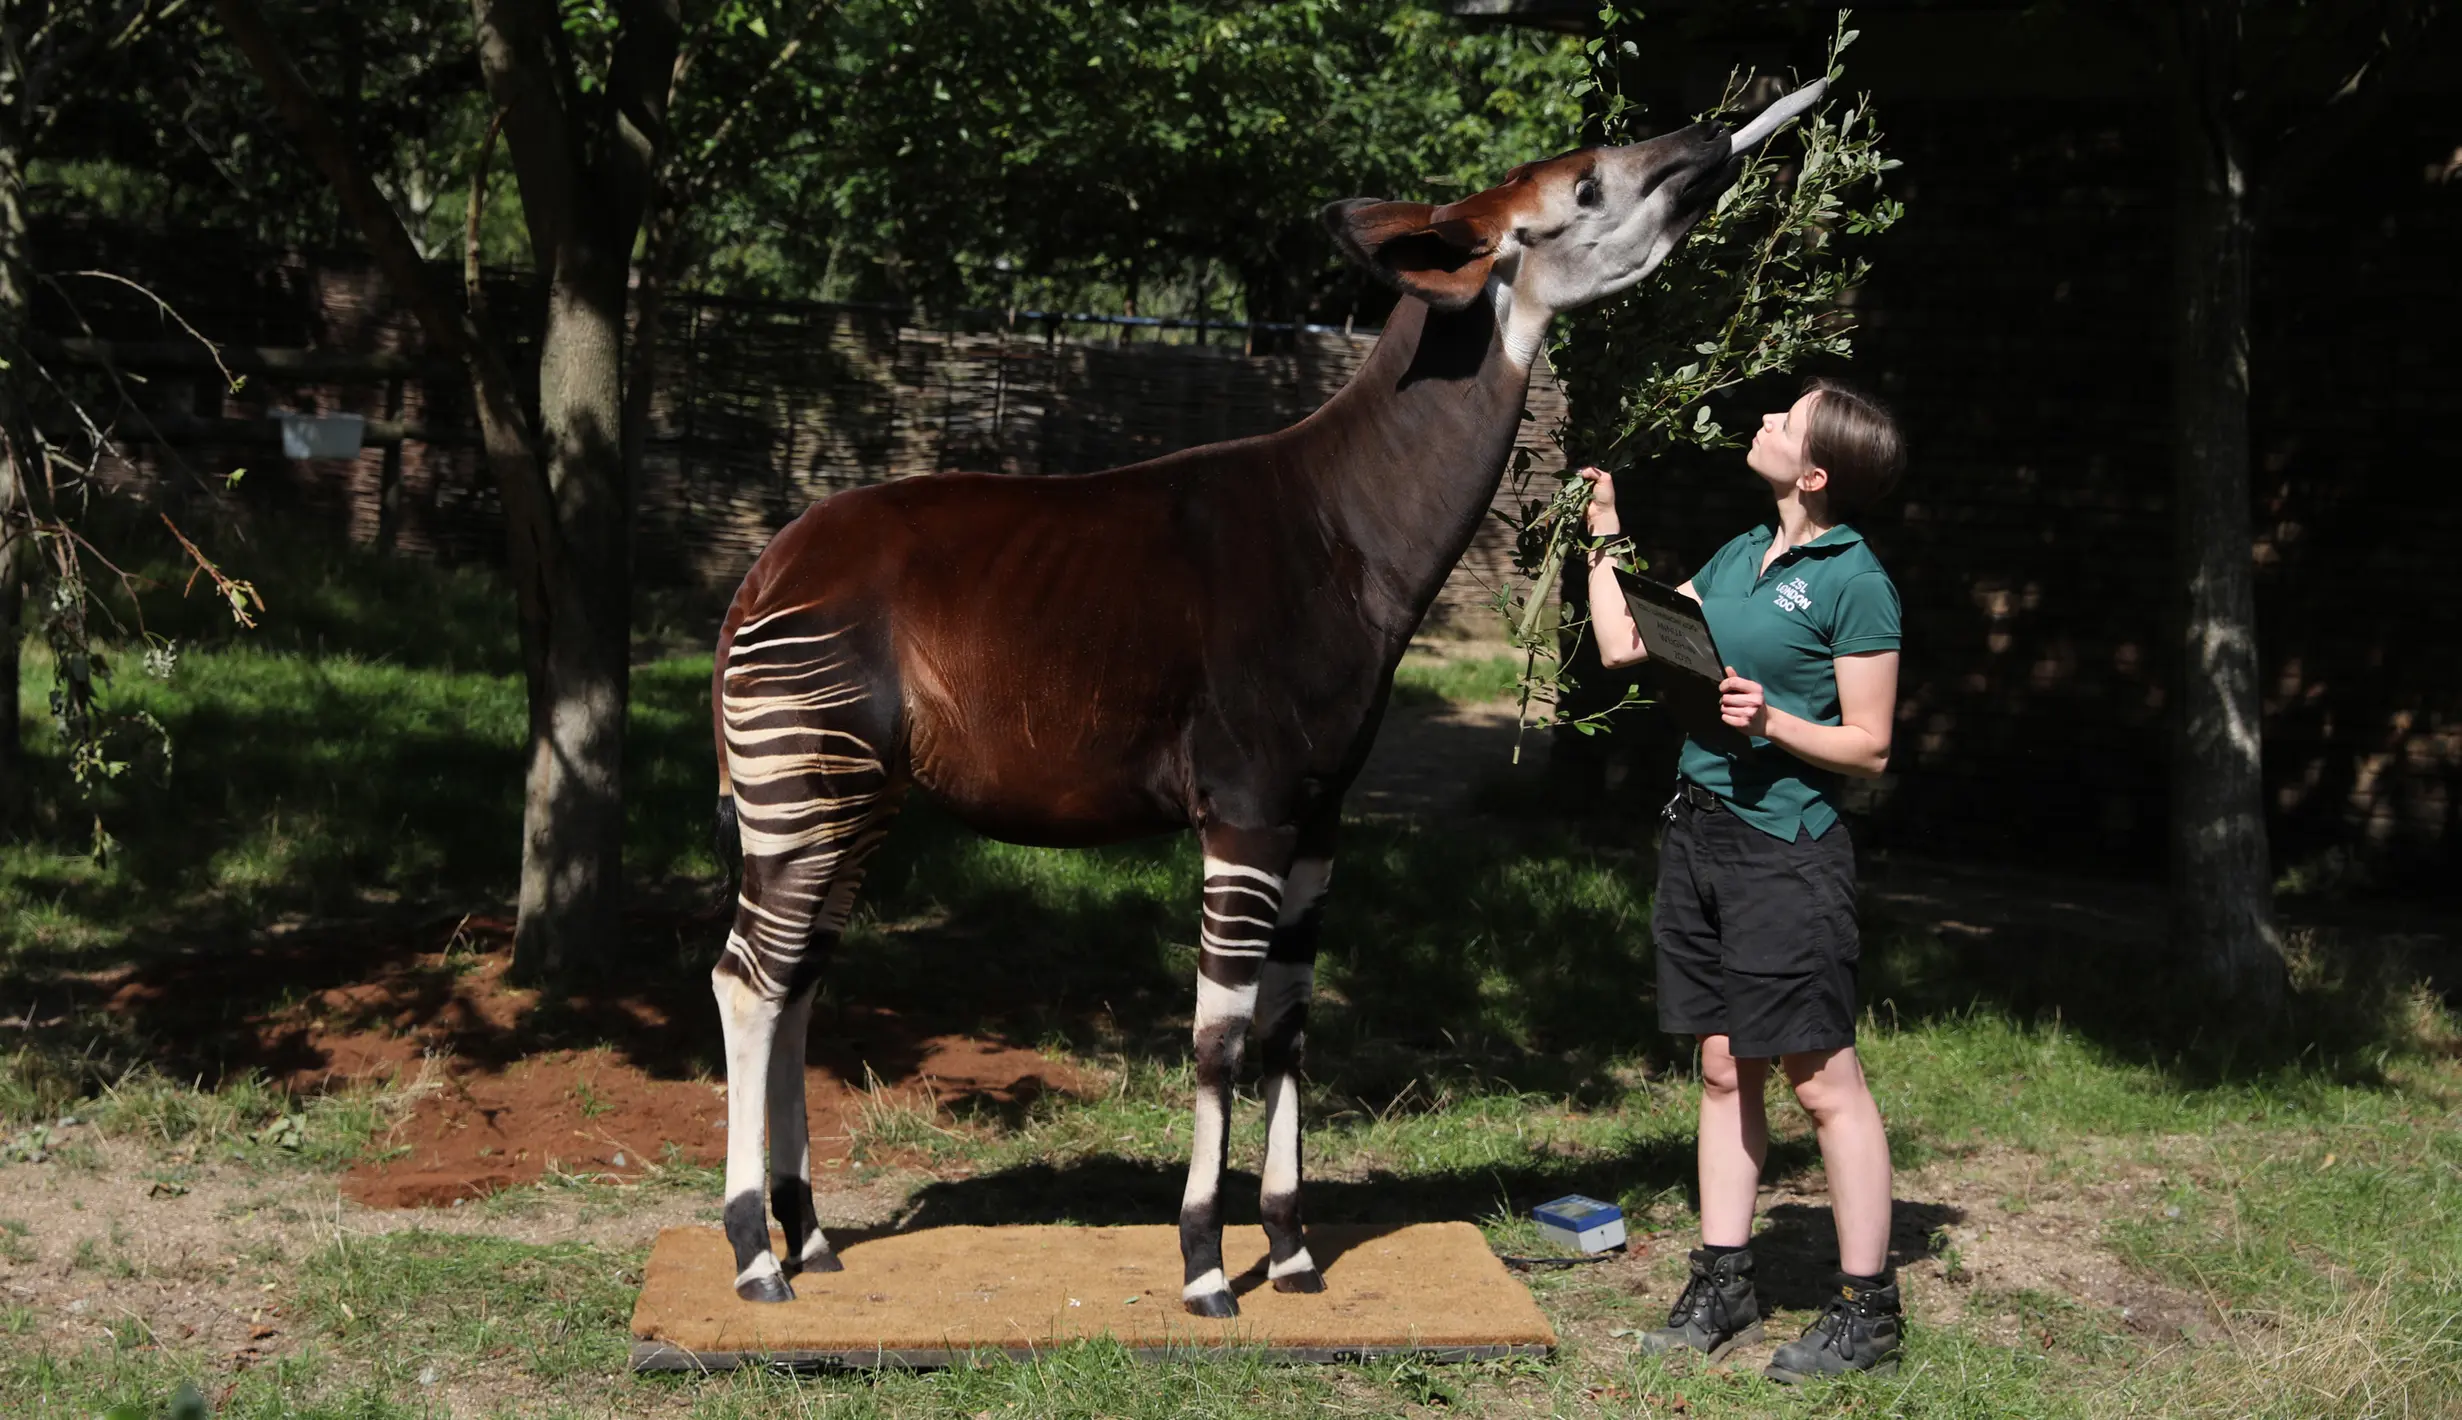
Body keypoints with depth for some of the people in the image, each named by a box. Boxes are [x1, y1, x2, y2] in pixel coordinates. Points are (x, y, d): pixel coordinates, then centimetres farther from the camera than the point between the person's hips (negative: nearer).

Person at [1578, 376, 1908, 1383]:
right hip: (1700, 830, 8)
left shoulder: (1853, 581, -10)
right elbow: (1623, 644, 17)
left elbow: (1869, 749, -10)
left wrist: (1773, 722, -24)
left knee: (1823, 1080, -2)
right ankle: (1723, 1289, 20)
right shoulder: (1739, 555, 12)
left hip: (1785, 846, -8)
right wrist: (1603, 528, 20)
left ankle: (1867, 1310, 7)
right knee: (1725, 1068, 12)